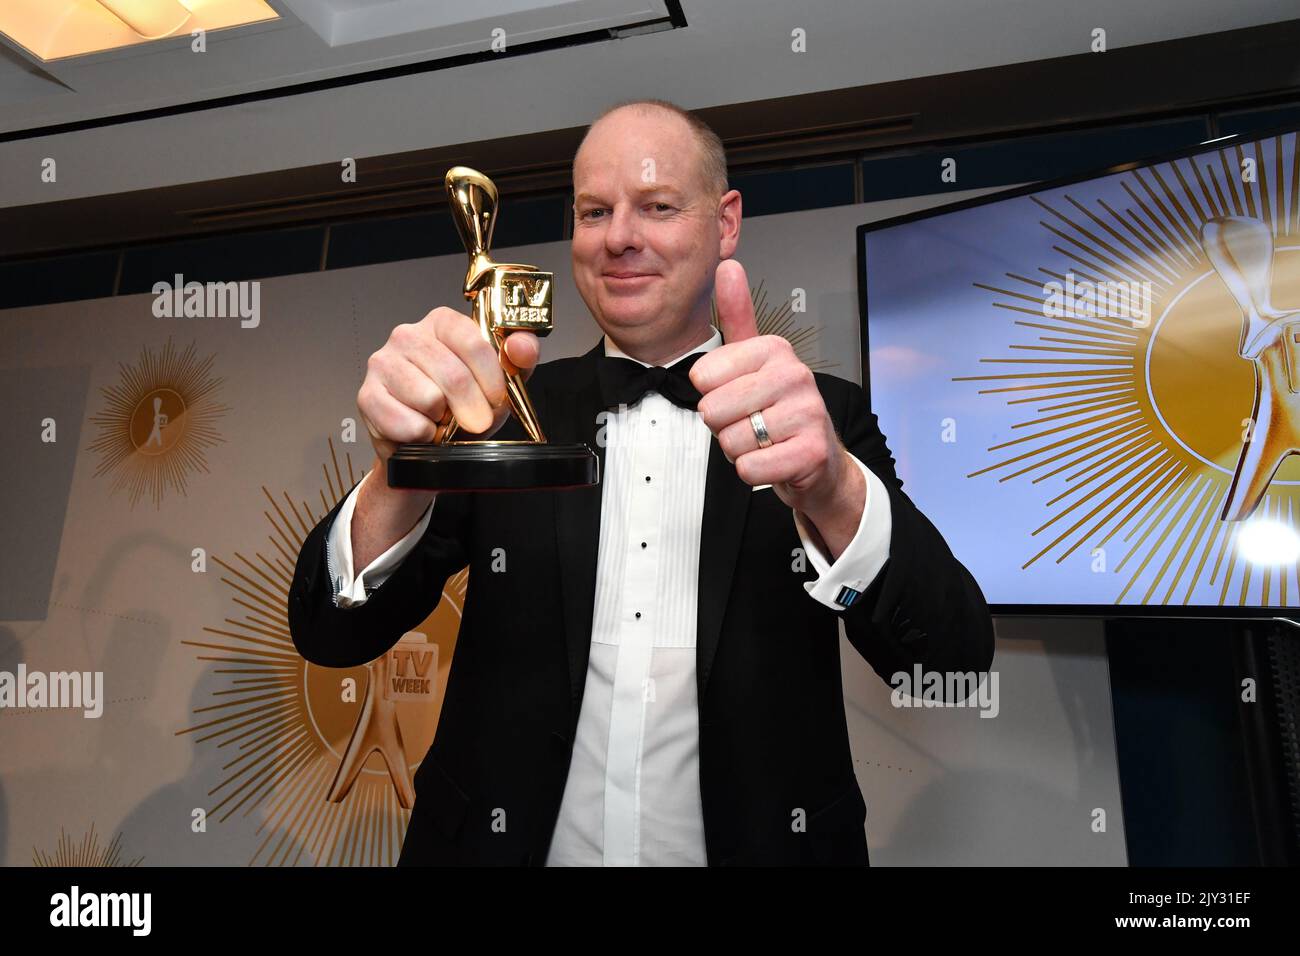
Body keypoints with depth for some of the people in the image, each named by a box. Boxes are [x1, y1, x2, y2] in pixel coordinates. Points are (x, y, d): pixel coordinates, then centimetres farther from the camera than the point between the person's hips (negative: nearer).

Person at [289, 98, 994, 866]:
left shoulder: (825, 416, -9)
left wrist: (834, 490, -37)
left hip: (758, 843, 0)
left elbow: (959, 664, -18)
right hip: (503, 843, 2)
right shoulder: (508, 408, -6)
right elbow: (332, 637, -10)